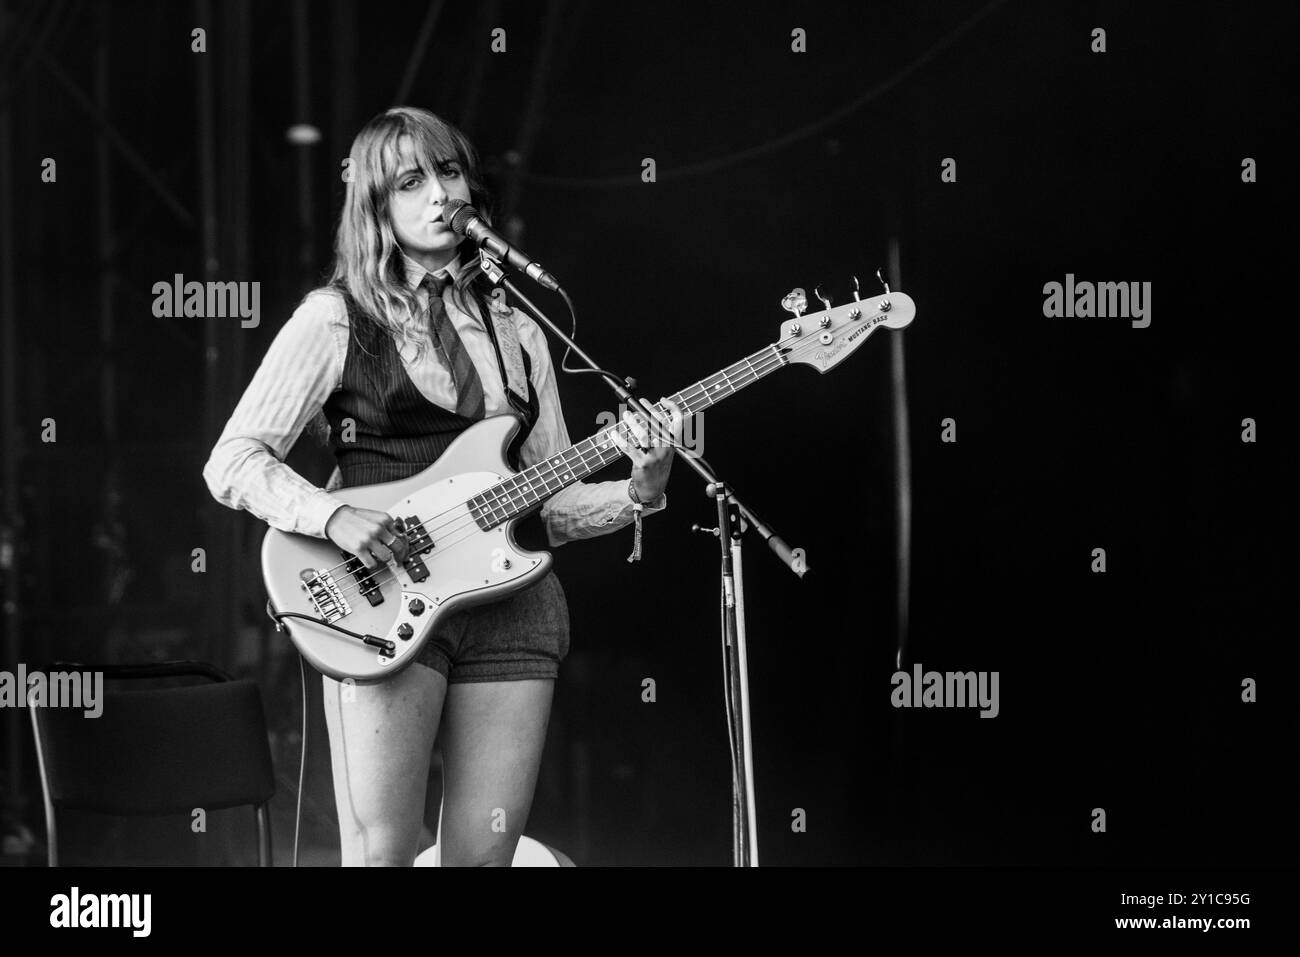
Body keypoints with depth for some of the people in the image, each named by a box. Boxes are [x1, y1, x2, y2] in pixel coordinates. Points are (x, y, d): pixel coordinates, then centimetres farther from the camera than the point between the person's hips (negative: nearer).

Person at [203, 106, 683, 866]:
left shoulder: (517, 332, 17)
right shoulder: (335, 319, 3)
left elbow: (550, 504, 17)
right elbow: (232, 462, -2)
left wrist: (640, 490, -2)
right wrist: (333, 516, -17)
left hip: (512, 606, 4)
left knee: (485, 854, 1)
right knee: (381, 851, -11)